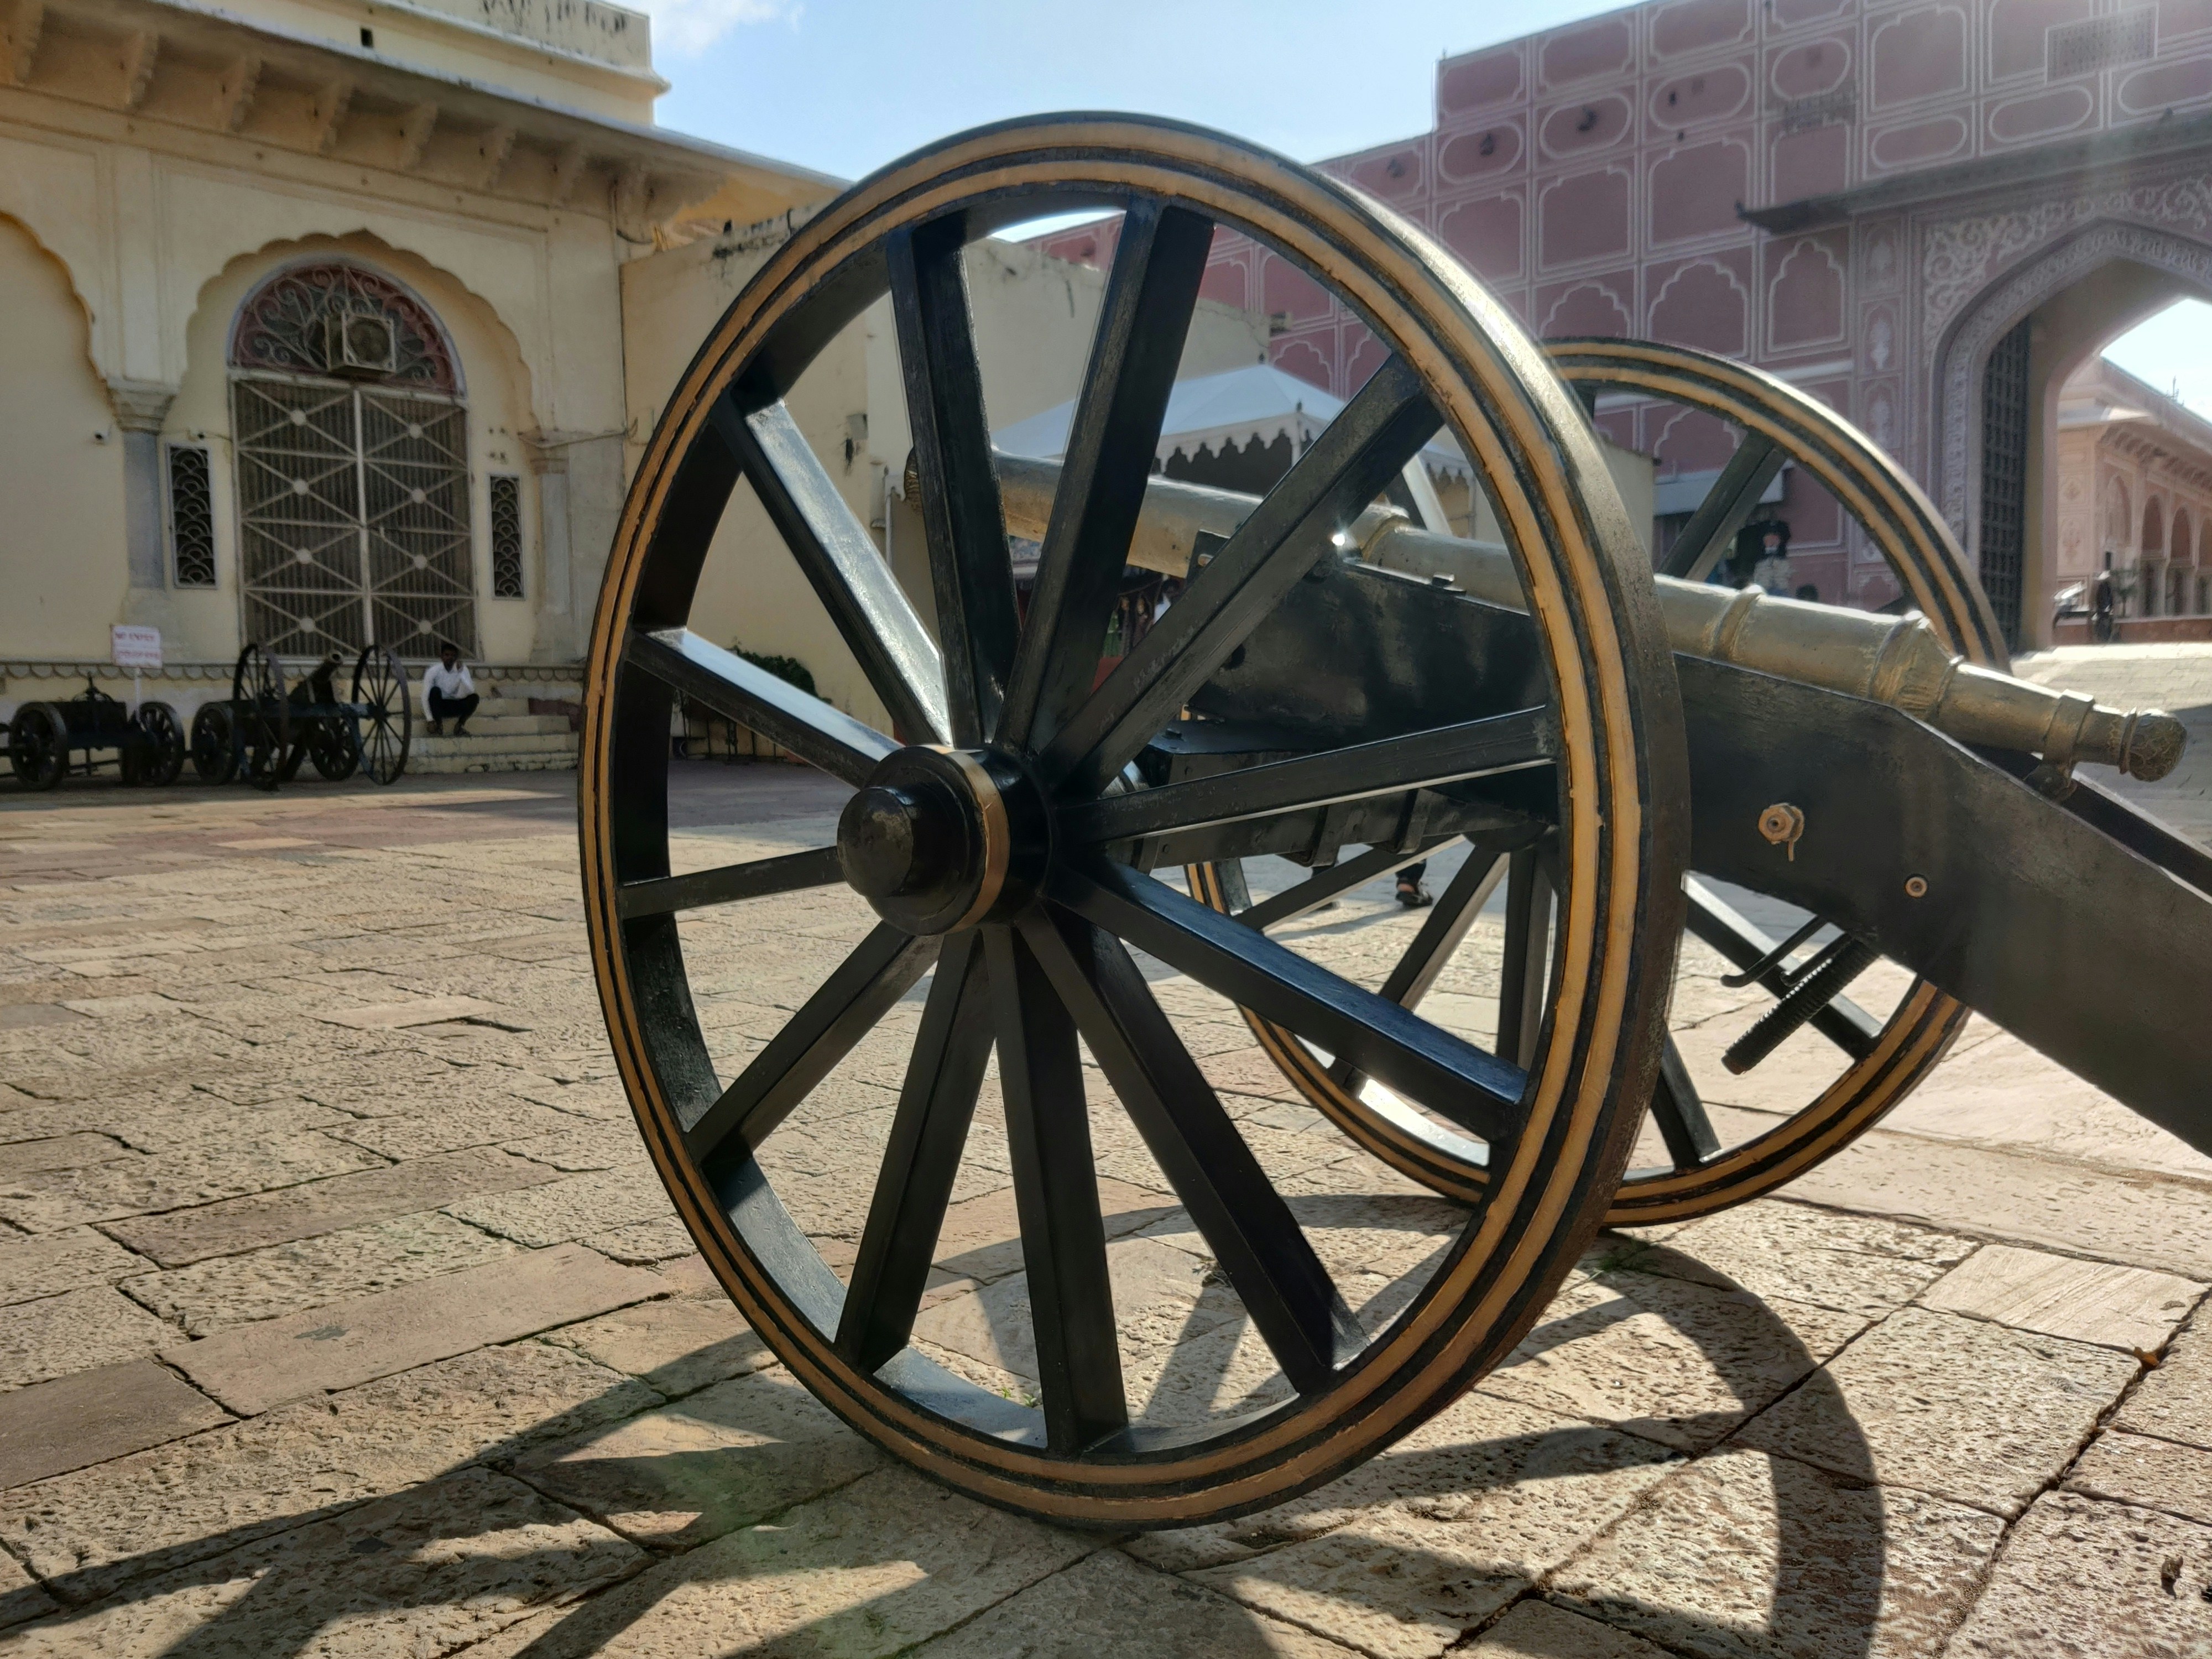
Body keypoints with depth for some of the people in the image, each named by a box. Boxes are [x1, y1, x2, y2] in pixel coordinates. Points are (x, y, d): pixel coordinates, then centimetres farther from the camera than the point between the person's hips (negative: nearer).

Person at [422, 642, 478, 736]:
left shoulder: (463, 669, -9)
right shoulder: (433, 671, -15)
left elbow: (470, 692, -22)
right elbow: (426, 695, -18)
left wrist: (461, 673, -33)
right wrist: (430, 719, -26)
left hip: (454, 706, 1)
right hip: (438, 706, -1)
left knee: (474, 697, -24)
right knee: (435, 690, -32)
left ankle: (460, 725, -14)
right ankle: (438, 725, -21)